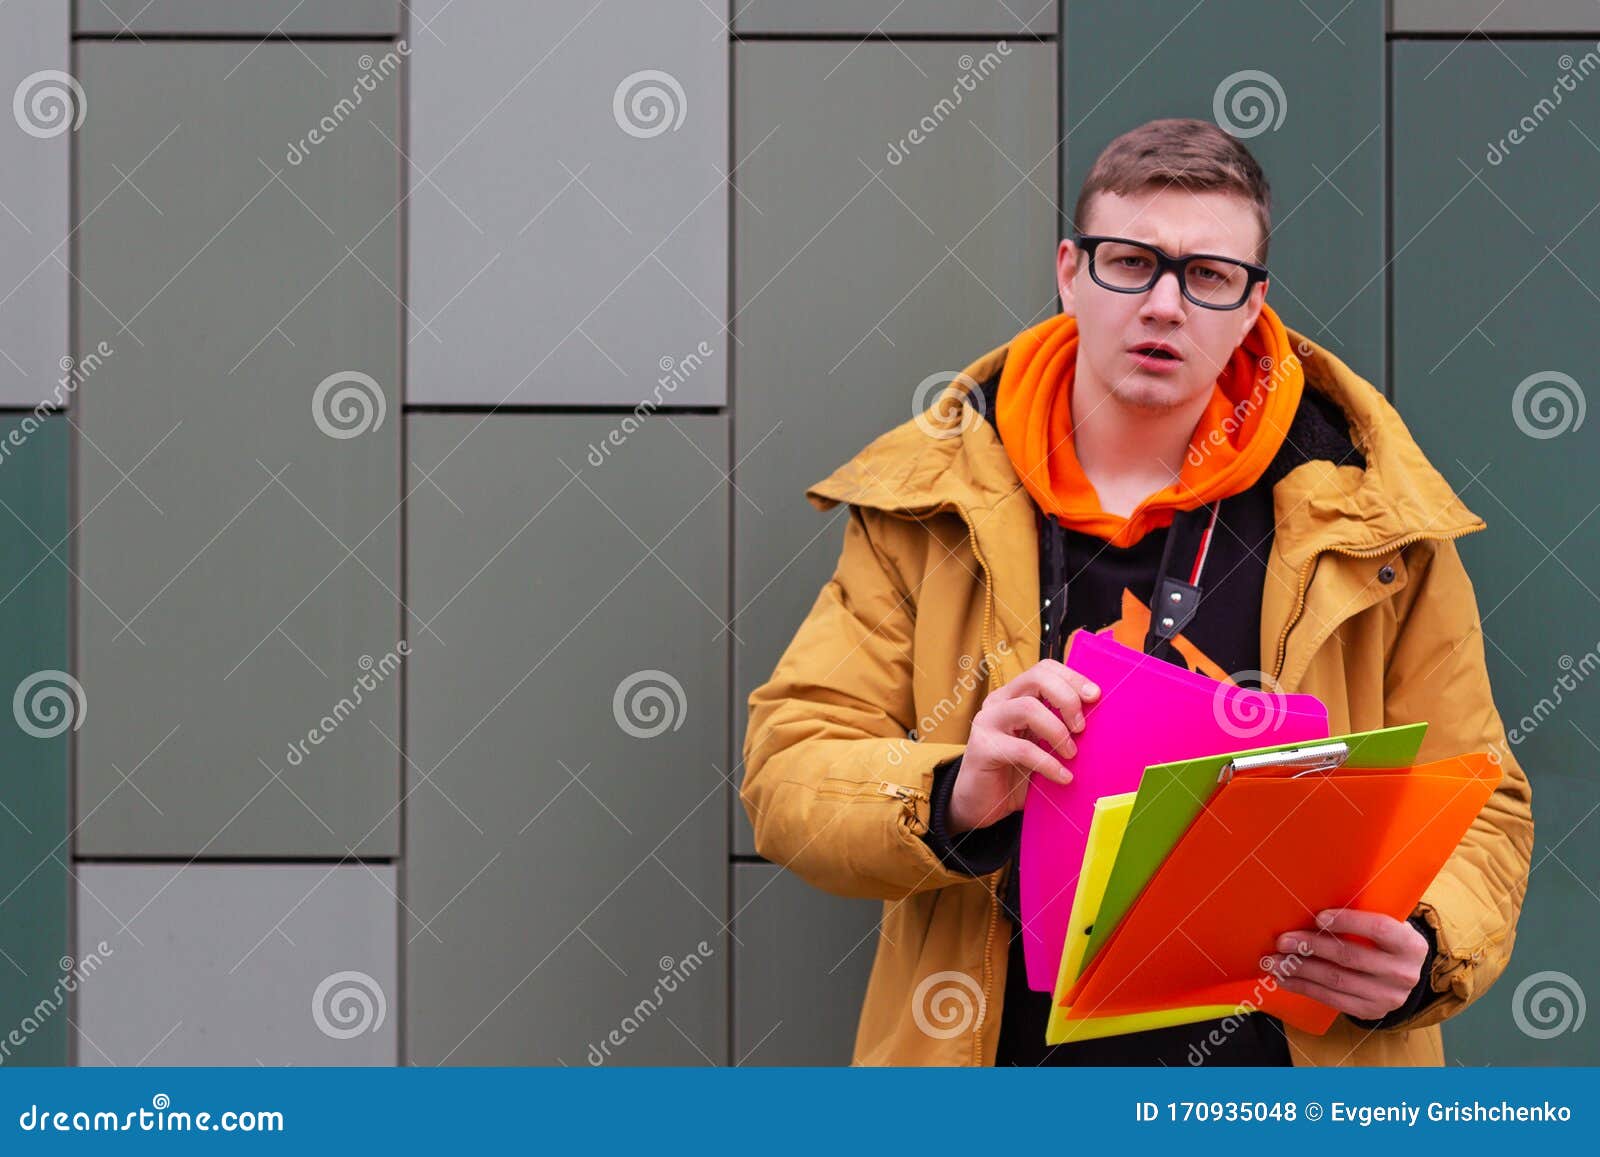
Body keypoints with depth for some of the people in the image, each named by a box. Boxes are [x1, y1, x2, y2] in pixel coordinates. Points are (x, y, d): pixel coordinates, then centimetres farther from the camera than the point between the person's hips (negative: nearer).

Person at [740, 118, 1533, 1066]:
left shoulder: (1371, 521, 6)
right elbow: (786, 769, 0)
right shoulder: (927, 499, 6)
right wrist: (954, 799, -19)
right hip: (1003, 1052, -1)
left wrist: (1422, 951, -11)